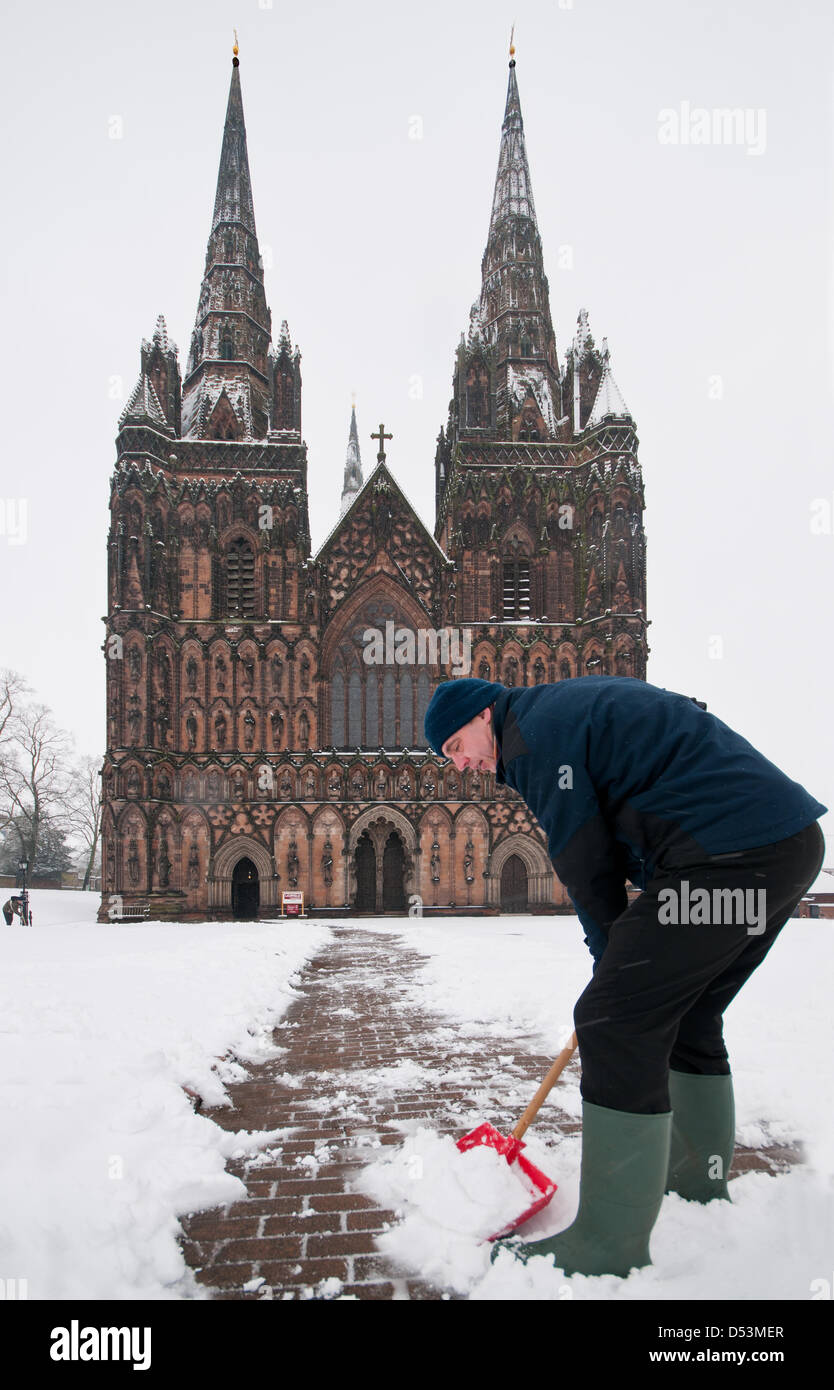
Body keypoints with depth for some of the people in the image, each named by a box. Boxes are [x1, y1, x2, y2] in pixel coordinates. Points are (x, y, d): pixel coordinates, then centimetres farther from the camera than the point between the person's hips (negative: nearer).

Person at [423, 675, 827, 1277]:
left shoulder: (535, 731, -5)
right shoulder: (577, 700, 24)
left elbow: (586, 866, -5)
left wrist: (611, 960, 10)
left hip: (730, 850, -11)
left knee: (615, 1023, -9)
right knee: (688, 1018, 22)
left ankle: (609, 1254, -3)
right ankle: (701, 1186, 36)